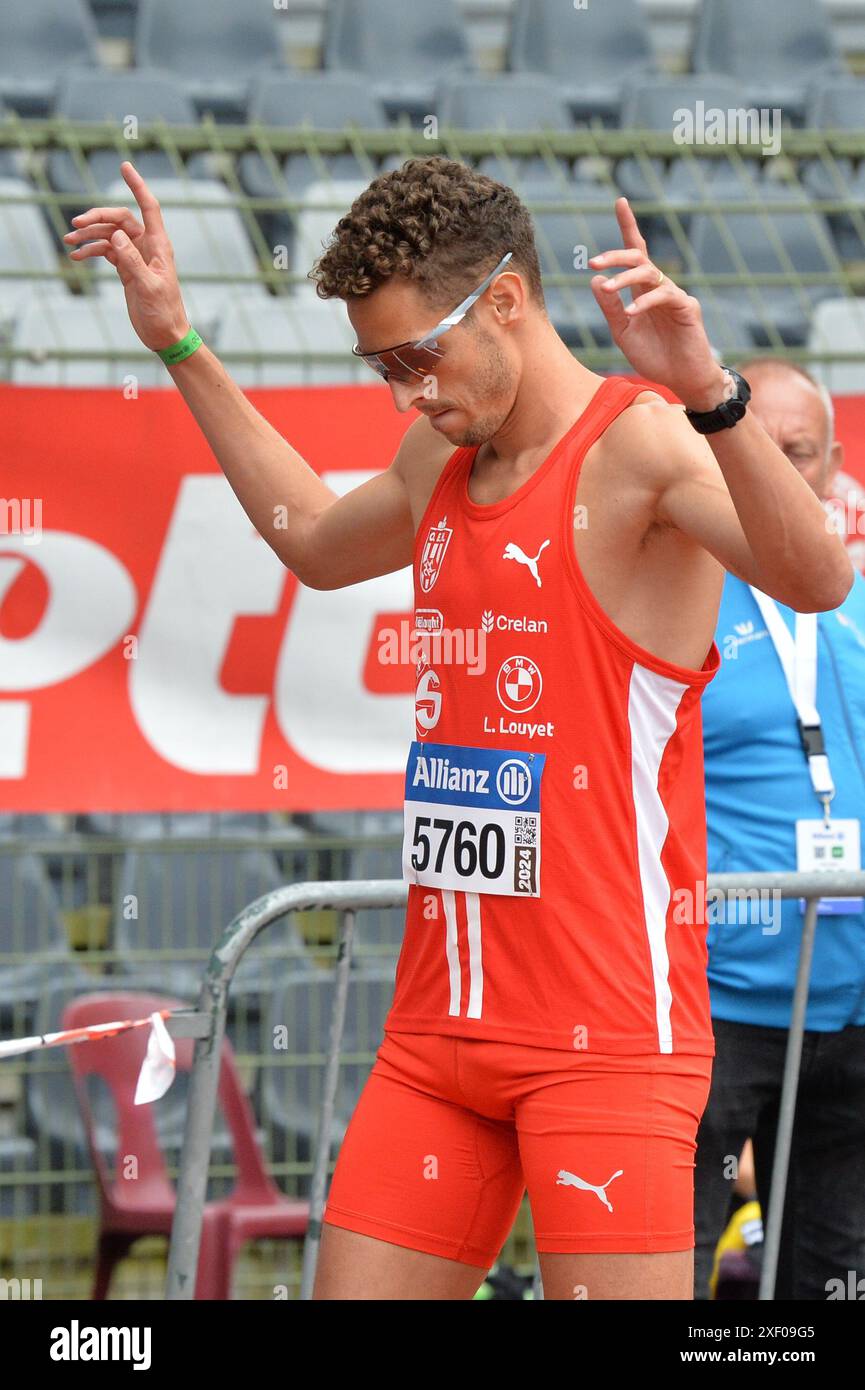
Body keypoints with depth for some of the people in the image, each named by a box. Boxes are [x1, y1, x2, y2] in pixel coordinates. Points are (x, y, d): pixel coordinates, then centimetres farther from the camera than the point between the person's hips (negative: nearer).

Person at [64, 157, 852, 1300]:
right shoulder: (441, 460, 14)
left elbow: (817, 581, -30)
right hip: (438, 1028, 8)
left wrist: (709, 392, -45)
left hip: (606, 1032, -8)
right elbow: (317, 542, 37)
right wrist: (179, 345, 36)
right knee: (354, 1290, 4)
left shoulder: (641, 445, -11)